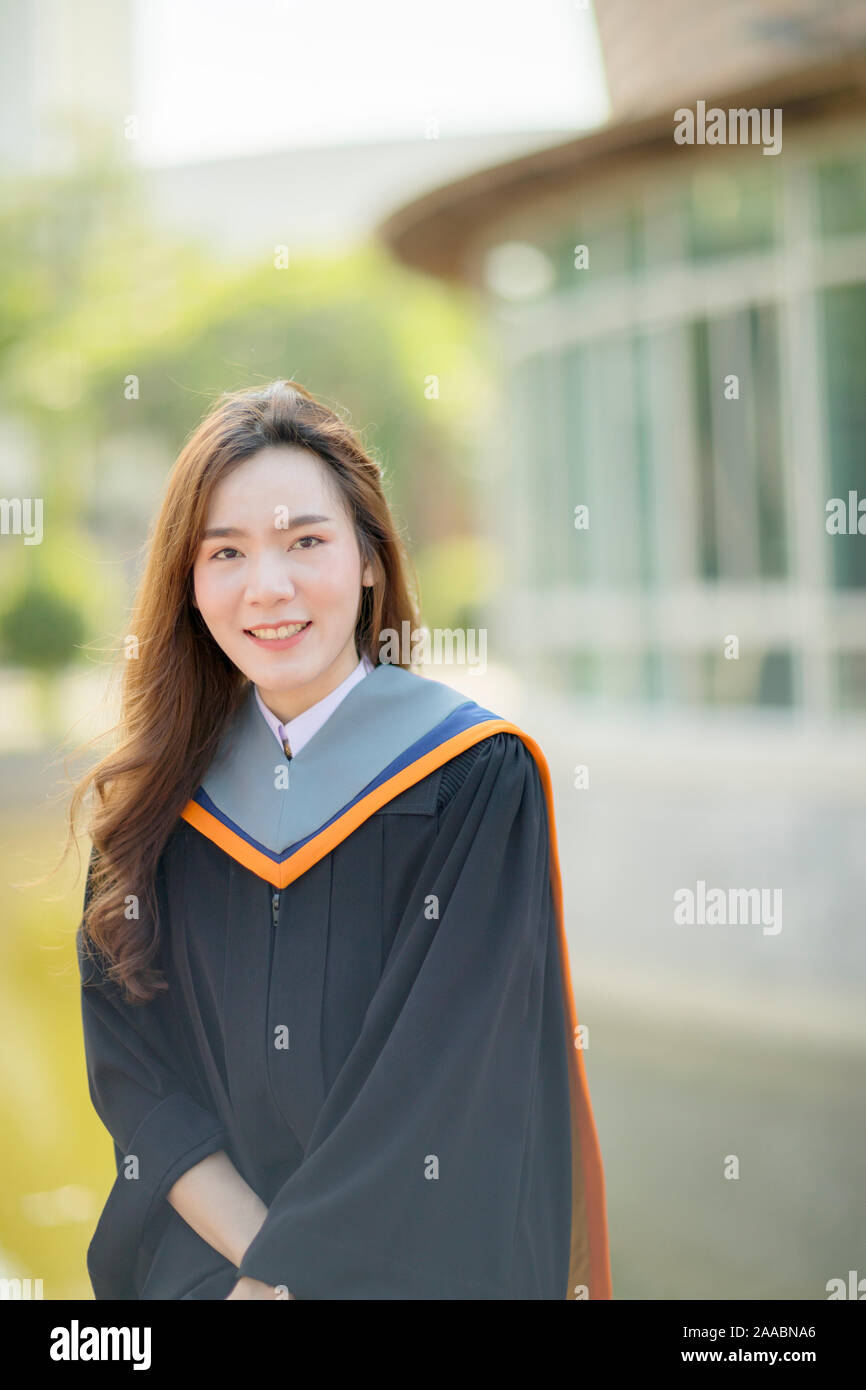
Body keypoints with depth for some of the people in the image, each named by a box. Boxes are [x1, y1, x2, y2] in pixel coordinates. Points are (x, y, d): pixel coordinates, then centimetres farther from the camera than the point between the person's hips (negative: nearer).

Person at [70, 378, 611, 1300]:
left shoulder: (475, 780, -6)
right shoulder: (161, 789, 5)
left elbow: (447, 1082, -10)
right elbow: (129, 1052, 1)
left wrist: (292, 1268, -11)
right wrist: (257, 1253, -10)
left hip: (423, 1262, -2)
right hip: (200, 1252, 2)